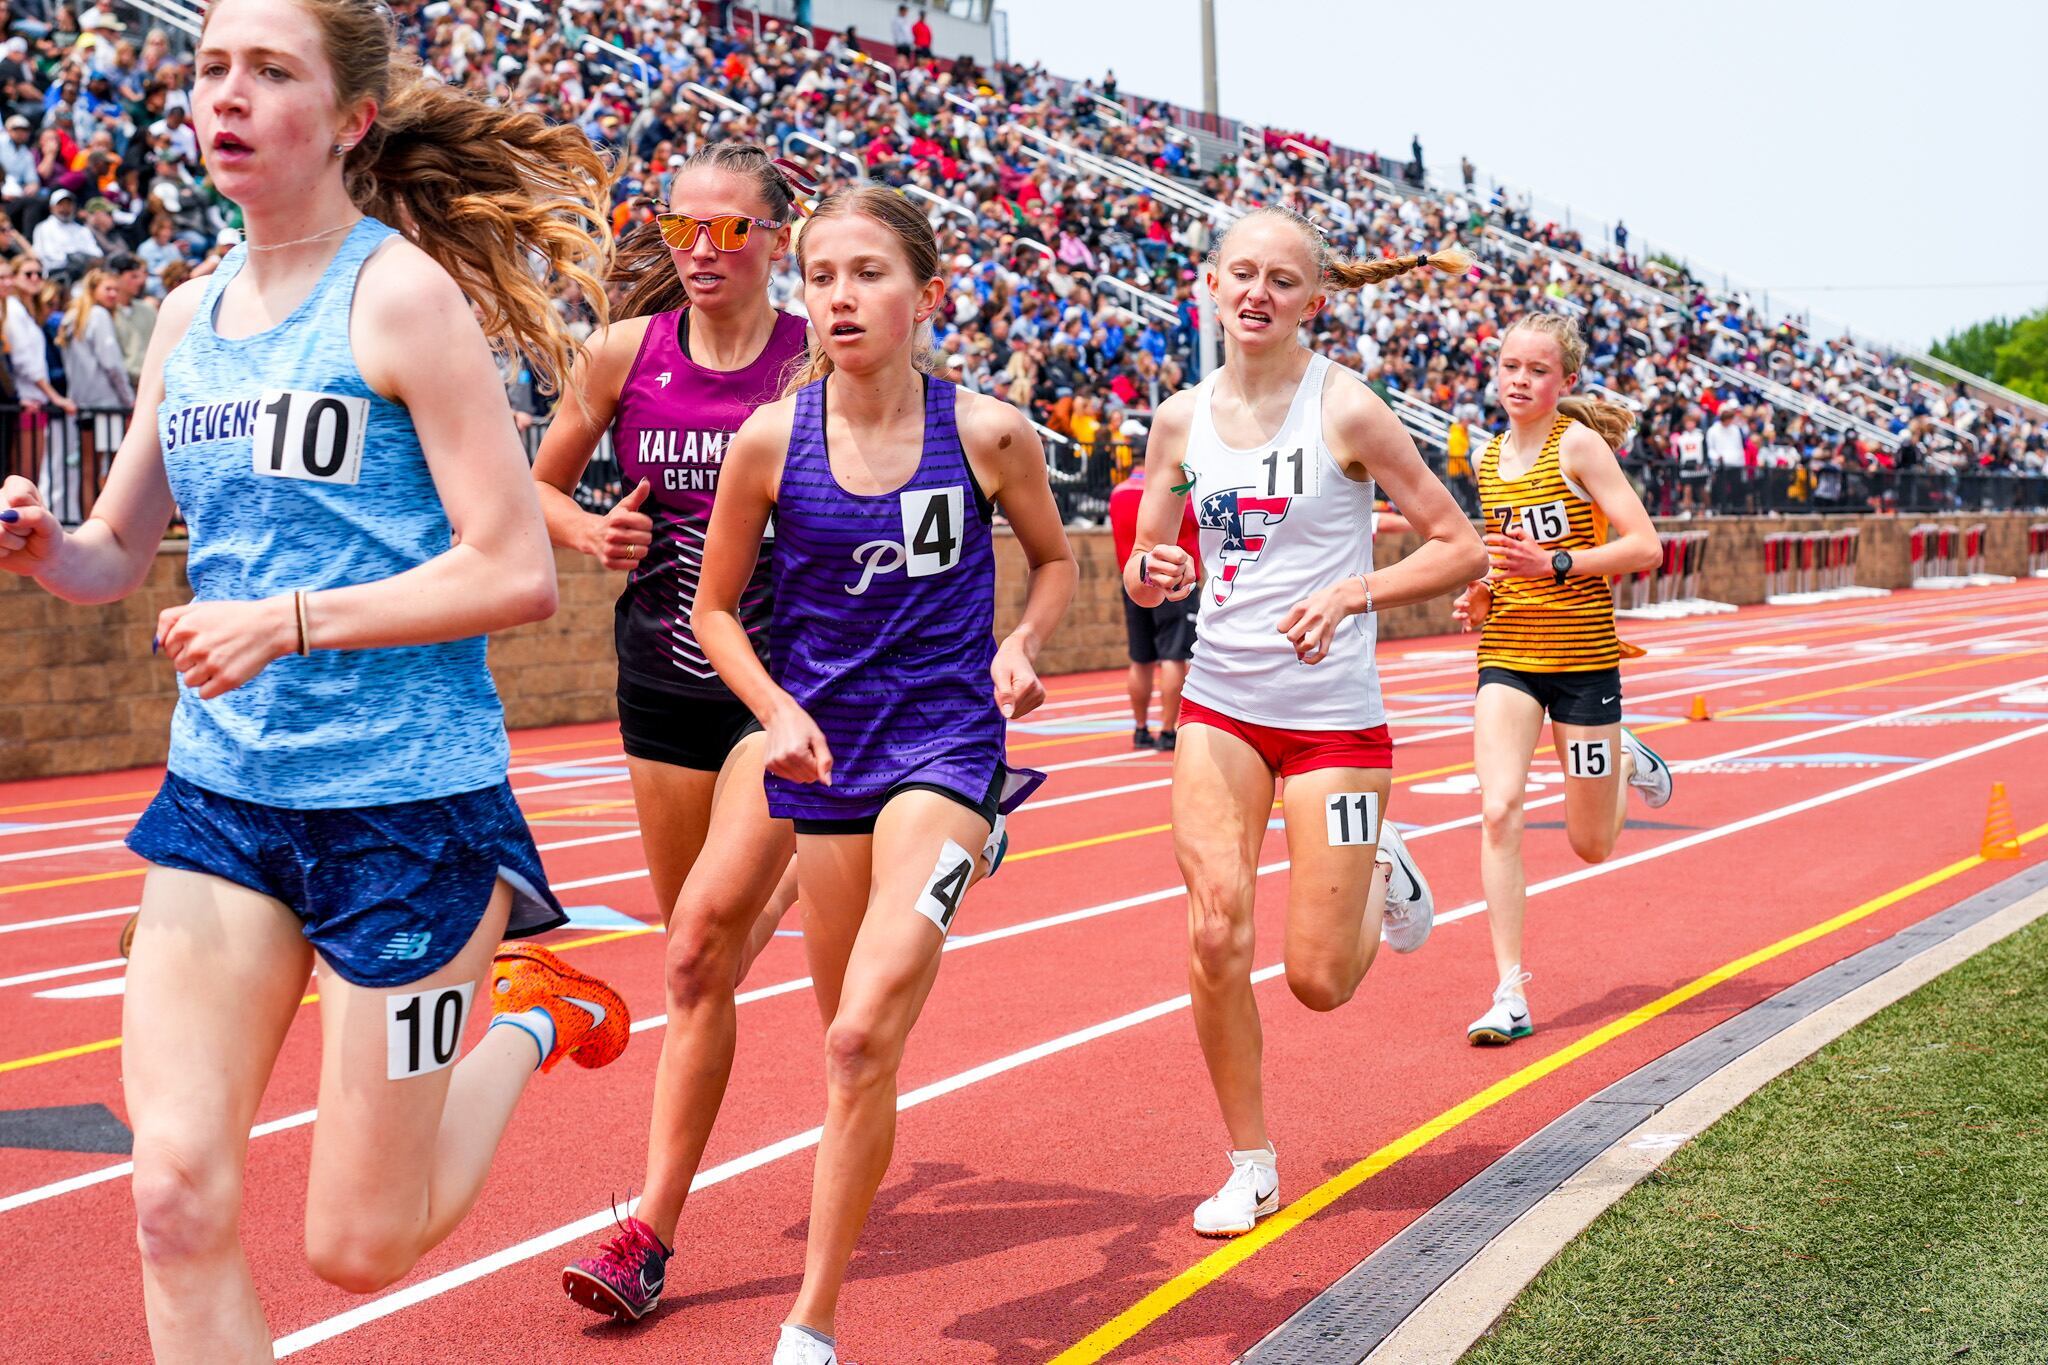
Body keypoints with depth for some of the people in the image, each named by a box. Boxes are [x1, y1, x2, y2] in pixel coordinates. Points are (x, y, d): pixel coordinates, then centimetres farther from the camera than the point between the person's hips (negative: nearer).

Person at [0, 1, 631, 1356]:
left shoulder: (404, 293, -9)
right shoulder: (191, 316, 10)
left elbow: (518, 574, -13)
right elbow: (116, 556, 19)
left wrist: (292, 620, -19)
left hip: (405, 799, -5)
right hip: (221, 793, 6)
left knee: (360, 1248, 5)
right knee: (179, 1192, -5)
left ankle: (532, 1015, 30)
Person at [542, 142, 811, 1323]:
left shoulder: (821, 364, -8)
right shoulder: (624, 353, -1)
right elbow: (540, 486, 11)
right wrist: (591, 533, -8)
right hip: (664, 680, 4)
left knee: (701, 946, -16)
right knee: (701, 956, 11)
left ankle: (650, 1234, -5)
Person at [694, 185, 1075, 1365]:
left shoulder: (989, 434, -7)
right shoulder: (771, 441, -5)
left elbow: (1055, 560, 13)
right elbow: (717, 610, 7)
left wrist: (1022, 647, -5)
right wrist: (779, 711, -8)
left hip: (944, 743, -3)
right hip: (823, 749, 3)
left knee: (863, 1037, -17)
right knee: (851, 1041, 12)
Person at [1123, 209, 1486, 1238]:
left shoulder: (1345, 409, -9)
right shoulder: (1182, 419, 3)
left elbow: (1460, 547, -7)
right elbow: (1144, 566, 12)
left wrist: (1353, 593, -21)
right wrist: (1153, 573, -12)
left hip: (1334, 717, -3)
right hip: (1219, 706, 3)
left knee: (1318, 979, -2)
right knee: (1216, 934, -10)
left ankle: (1381, 877, 34)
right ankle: (1250, 1164, 9)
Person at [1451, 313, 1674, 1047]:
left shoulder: (1578, 443, -10)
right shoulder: (1489, 457, 8)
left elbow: (1645, 547, -14)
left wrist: (1554, 564, -25)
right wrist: (1483, 594, 4)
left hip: (1583, 656, -4)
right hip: (1506, 656, 4)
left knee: (1591, 844, 8)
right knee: (1498, 812, -16)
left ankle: (1626, 760, 43)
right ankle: (1510, 994, -12)